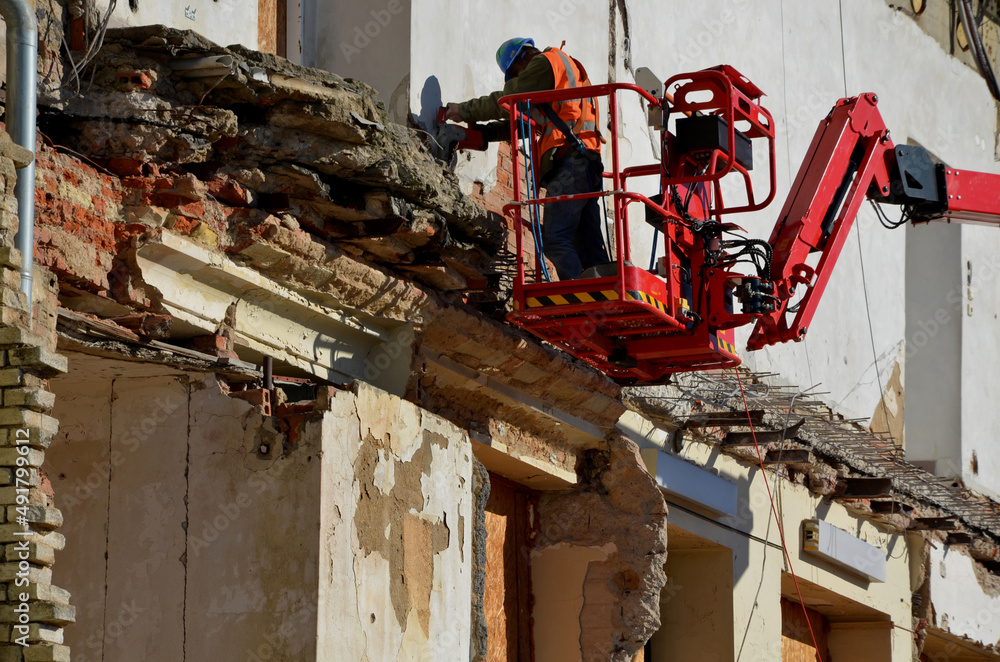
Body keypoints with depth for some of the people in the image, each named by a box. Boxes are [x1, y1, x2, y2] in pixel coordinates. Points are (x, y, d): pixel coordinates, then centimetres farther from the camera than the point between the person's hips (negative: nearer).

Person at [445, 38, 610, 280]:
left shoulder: (545, 62, 3)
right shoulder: (567, 68, 32)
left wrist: (463, 110, 14)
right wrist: (486, 133, 21)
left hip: (569, 159, -10)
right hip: (587, 162, 10)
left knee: (554, 238, -18)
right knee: (588, 245, 3)